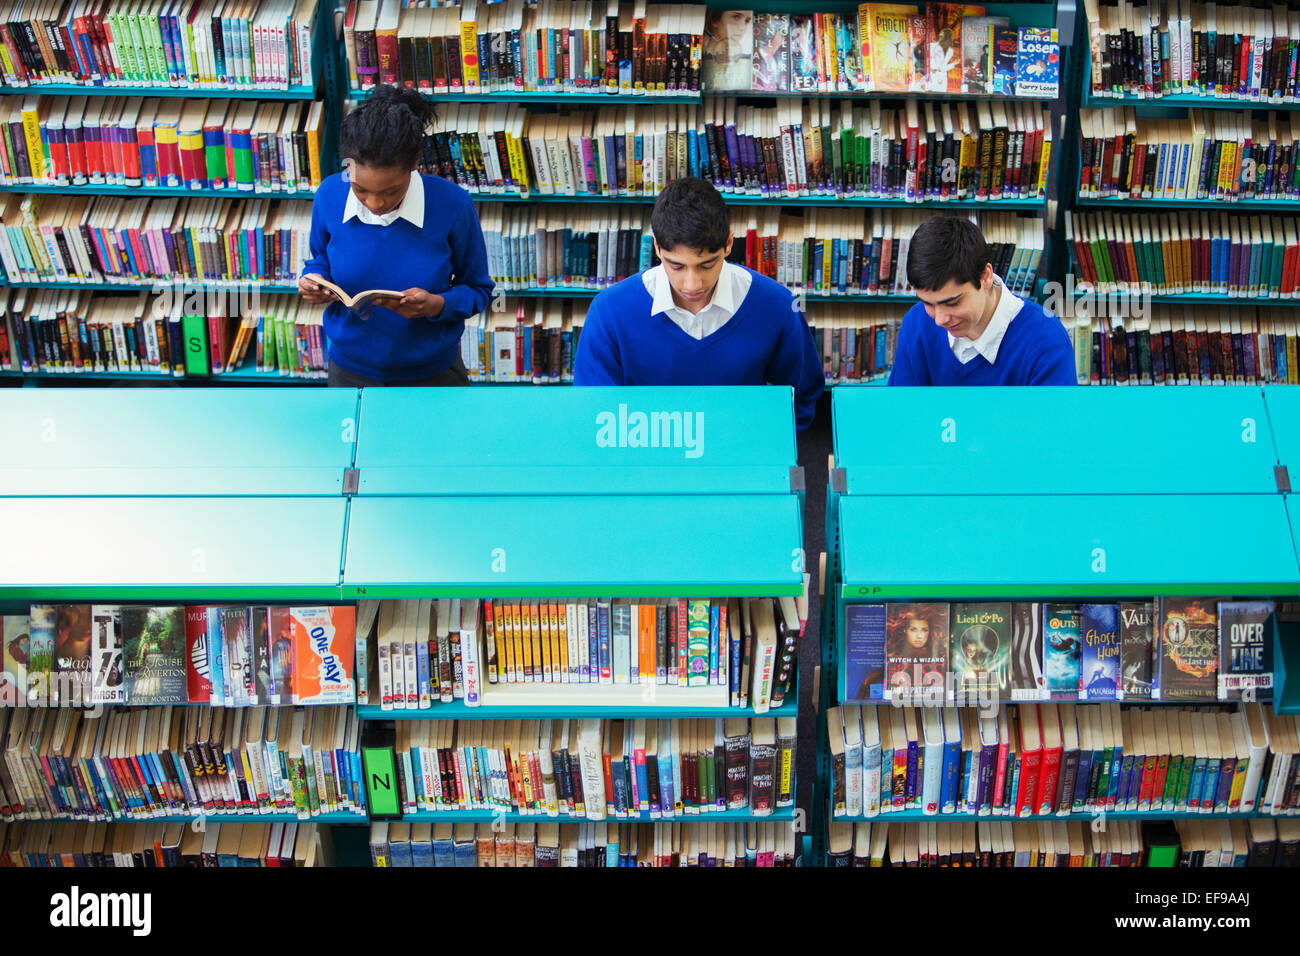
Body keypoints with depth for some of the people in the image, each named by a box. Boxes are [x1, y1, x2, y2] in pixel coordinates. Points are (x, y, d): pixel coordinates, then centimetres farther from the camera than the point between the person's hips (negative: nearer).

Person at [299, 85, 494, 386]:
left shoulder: (452, 205, -20)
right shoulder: (330, 195, -12)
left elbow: (477, 289, -8)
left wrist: (437, 305, -28)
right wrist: (314, 281, -15)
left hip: (432, 371, -2)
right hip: (350, 369, 2)